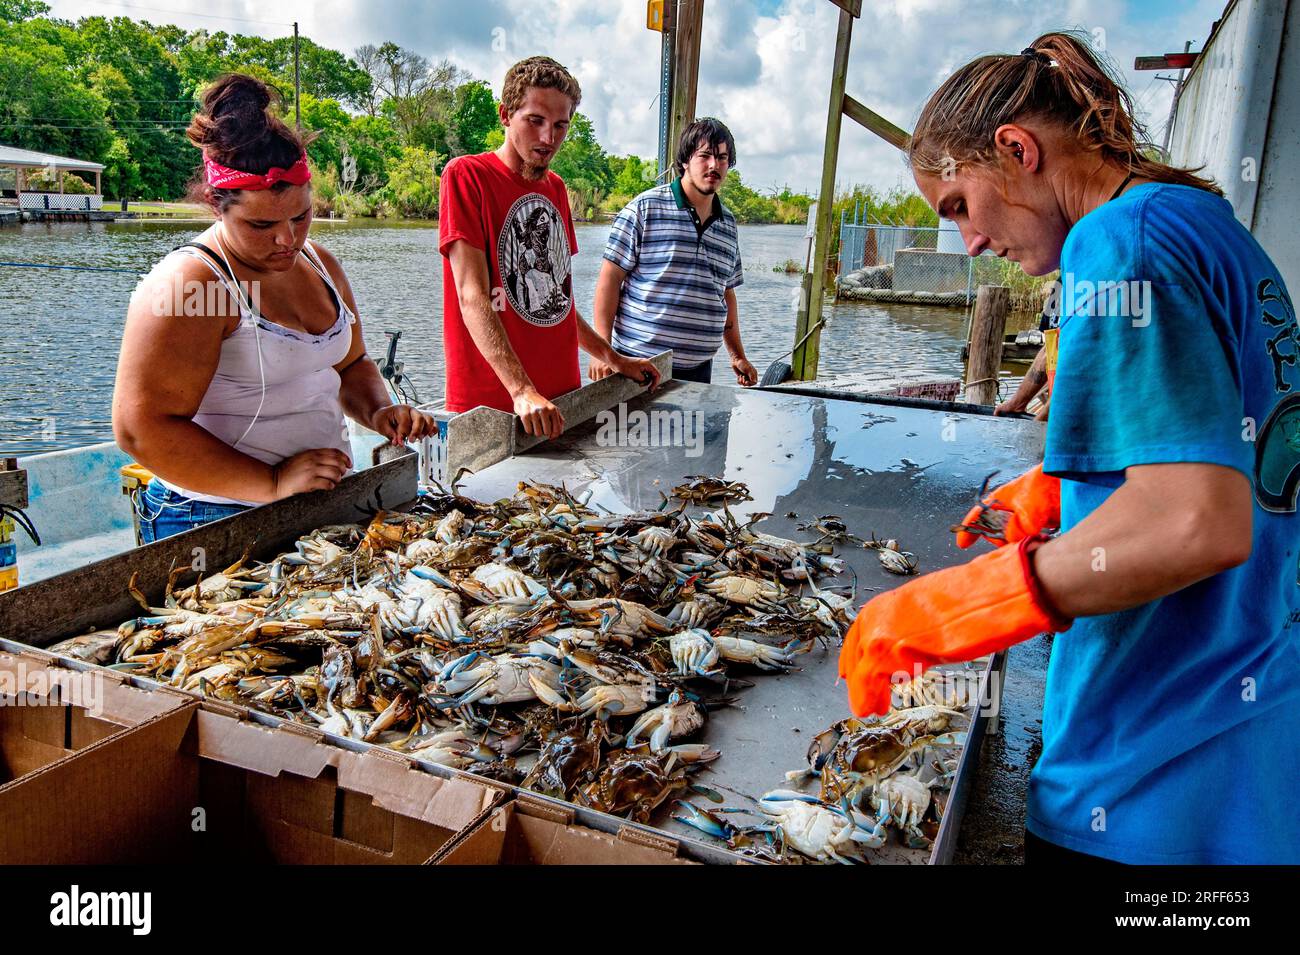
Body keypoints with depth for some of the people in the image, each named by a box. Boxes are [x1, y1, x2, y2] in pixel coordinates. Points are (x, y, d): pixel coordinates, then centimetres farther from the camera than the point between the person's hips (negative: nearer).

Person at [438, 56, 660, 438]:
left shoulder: (555, 187, 14)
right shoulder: (467, 175, -7)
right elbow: (473, 298, -18)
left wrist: (613, 358, 17)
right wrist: (522, 391, -28)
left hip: (561, 398, 6)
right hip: (488, 405, -6)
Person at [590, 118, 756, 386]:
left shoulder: (728, 223, 14)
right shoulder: (645, 208, -4)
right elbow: (610, 277, -6)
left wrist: (737, 355, 18)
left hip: (698, 368, 5)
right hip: (638, 363, -5)